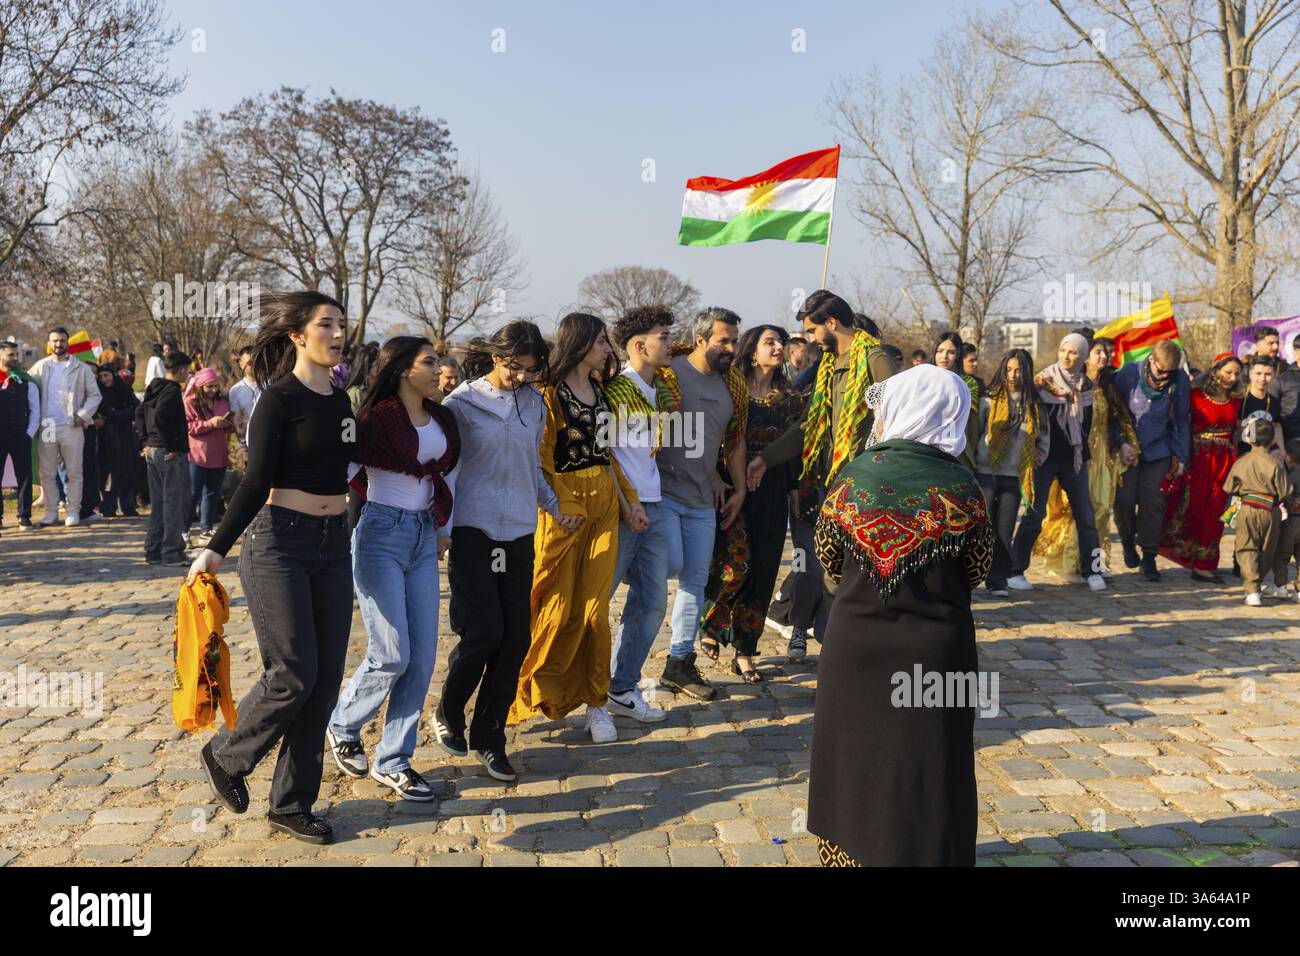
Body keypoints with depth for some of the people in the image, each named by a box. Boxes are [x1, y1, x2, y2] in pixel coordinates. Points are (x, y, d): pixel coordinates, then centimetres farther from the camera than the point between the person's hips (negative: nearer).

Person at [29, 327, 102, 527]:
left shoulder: (81, 368, 4)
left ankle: (73, 512, 8)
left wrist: (83, 415, -8)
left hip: (72, 428, -2)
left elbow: (94, 395, 5)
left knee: (74, 473, 1)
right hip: (46, 427, 2)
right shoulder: (40, 367, 9)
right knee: (47, 473, 5)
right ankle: (51, 512, 13)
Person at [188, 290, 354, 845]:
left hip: (334, 545, 7)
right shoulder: (279, 400, -8)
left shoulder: (340, 400, 12)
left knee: (326, 679, 5)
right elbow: (255, 483, -11)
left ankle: (291, 806, 16)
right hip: (279, 542, -7)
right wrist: (216, 549, -17)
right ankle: (225, 758, 21)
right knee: (293, 675, -8)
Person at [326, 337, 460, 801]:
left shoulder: (441, 420, 11)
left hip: (423, 537, 7)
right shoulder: (377, 417, -10)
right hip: (382, 535, -7)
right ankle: (342, 727, 21)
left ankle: (393, 761, 13)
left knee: (423, 656, 2)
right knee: (392, 654, -8)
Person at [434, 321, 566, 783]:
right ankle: (447, 715, 18)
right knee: (484, 631, -10)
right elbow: (446, 469, -3)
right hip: (473, 529, -5)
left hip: (519, 531, 5)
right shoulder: (462, 403, -4)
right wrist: (441, 529, -7)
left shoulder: (533, 402, 10)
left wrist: (554, 506, 14)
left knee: (516, 636, 1)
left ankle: (488, 737, 15)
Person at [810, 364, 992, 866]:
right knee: (928, 767, 11)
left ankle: (850, 850, 30)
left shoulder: (853, 478, -9)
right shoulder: (961, 486, -10)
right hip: (937, 646, -1)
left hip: (855, 642, 1)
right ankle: (922, 850, 21)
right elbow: (977, 569, 0)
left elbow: (828, 559, 2)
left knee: (855, 754, 17)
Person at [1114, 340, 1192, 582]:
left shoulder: (1180, 381, -4)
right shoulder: (1129, 373, -10)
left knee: (1153, 501, -4)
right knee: (1125, 498, -5)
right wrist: (1121, 443, -12)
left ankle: (1148, 556, 7)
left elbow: (1181, 422, 5)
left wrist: (1181, 457, 4)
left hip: (1158, 449, 1)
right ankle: (1128, 542, 22)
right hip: (1128, 447, -1)